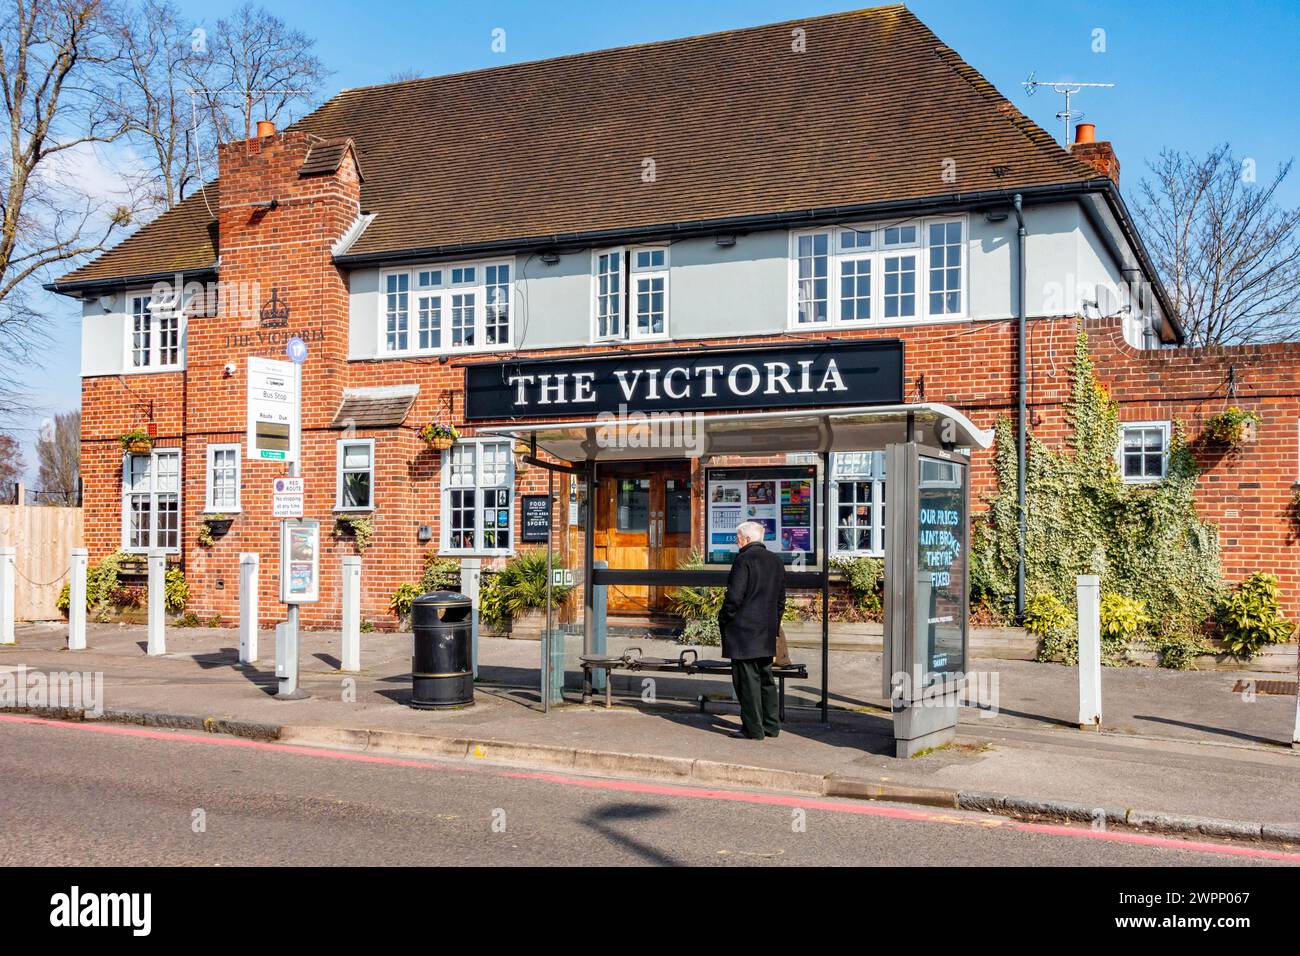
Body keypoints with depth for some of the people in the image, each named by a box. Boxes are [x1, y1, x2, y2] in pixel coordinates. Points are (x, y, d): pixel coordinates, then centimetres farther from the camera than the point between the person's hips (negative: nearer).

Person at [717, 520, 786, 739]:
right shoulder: (775, 561, 12)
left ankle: (753, 728, -1)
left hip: (744, 630, -8)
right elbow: (781, 599, 15)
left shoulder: (744, 560, -14)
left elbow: (734, 597, -18)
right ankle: (771, 725, 20)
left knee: (748, 680, -3)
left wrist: (723, 620, -5)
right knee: (766, 678, 15)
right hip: (767, 631, 8)